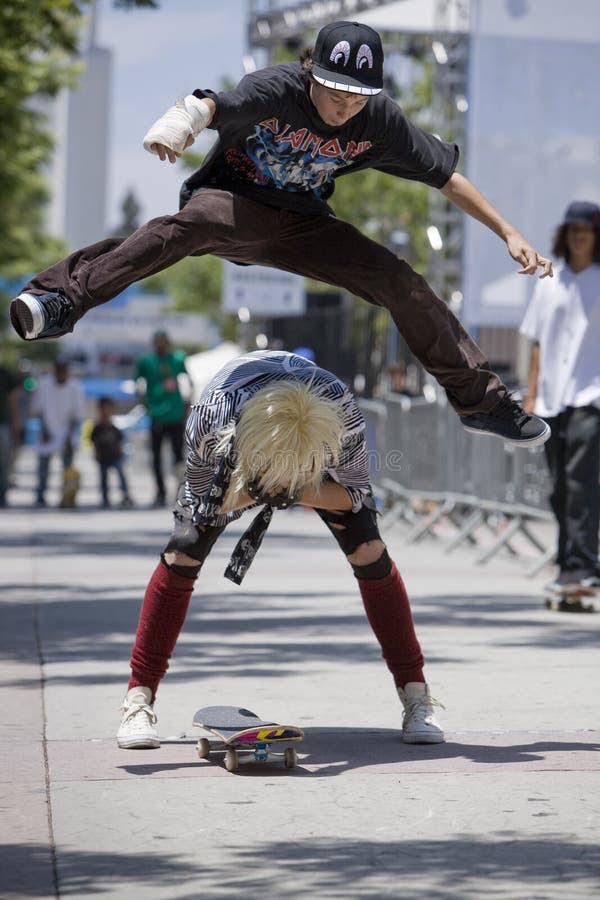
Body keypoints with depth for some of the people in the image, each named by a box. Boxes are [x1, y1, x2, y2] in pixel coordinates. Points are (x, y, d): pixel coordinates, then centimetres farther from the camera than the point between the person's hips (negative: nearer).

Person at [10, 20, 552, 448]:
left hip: (303, 225, 5)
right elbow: (214, 106, -43)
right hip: (233, 203, -4)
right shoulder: (277, 90, -24)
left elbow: (446, 176, -1)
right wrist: (183, 118, -67)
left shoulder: (381, 121, -12)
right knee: (189, 225, -38)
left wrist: (509, 233, -3)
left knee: (402, 284, -4)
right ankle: (61, 301, -55)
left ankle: (481, 399, 14)